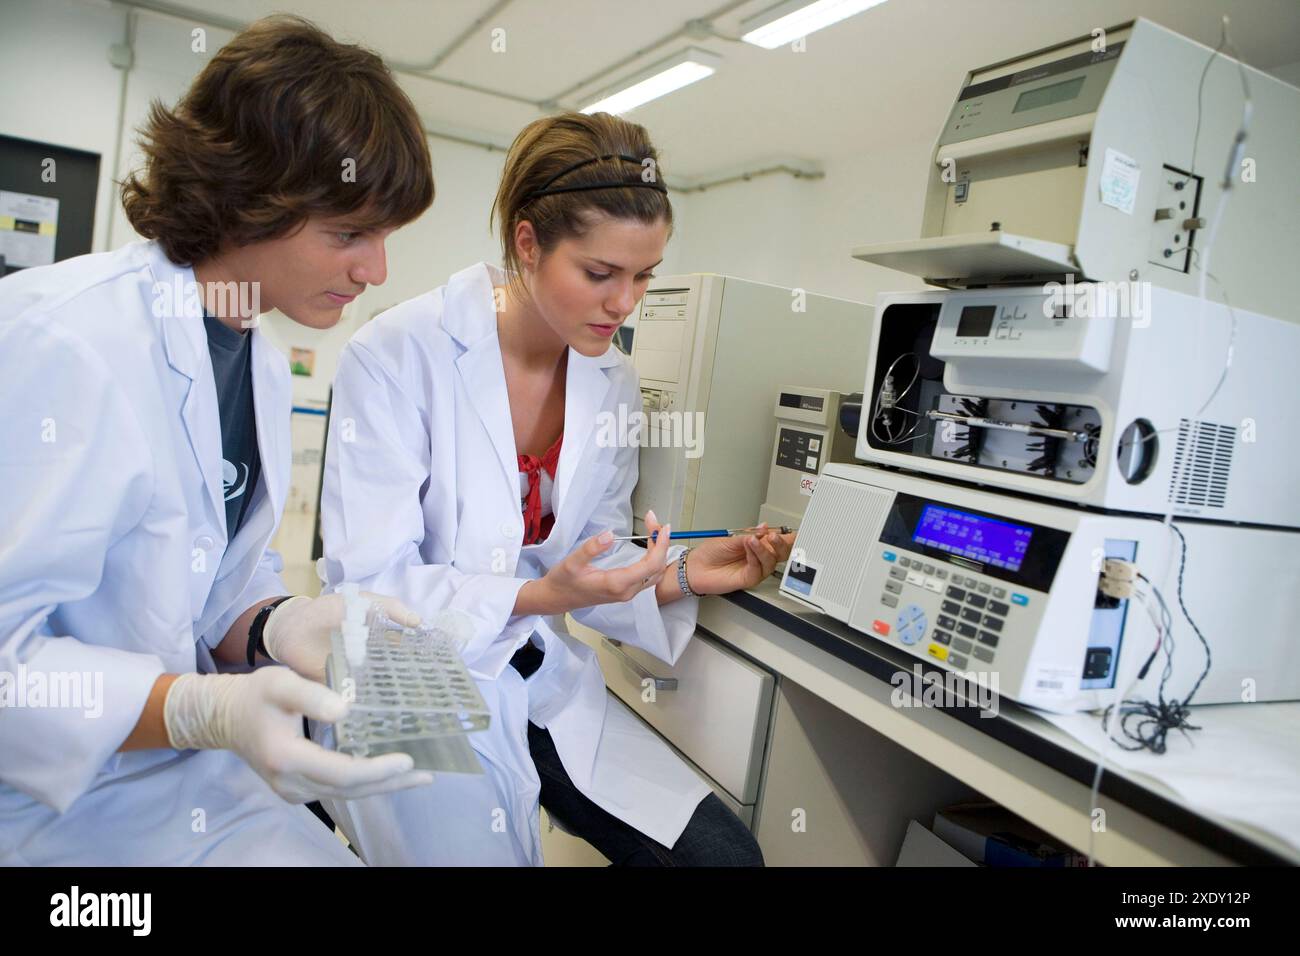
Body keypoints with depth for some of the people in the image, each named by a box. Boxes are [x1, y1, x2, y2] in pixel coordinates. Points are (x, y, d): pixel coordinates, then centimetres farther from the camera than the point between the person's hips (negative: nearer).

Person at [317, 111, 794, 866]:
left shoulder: (614, 385, 0)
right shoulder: (398, 354, -17)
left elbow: (588, 555, 6)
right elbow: (372, 581, -17)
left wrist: (680, 575, -13)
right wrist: (537, 597, -29)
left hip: (542, 678, 5)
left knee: (723, 851, -6)